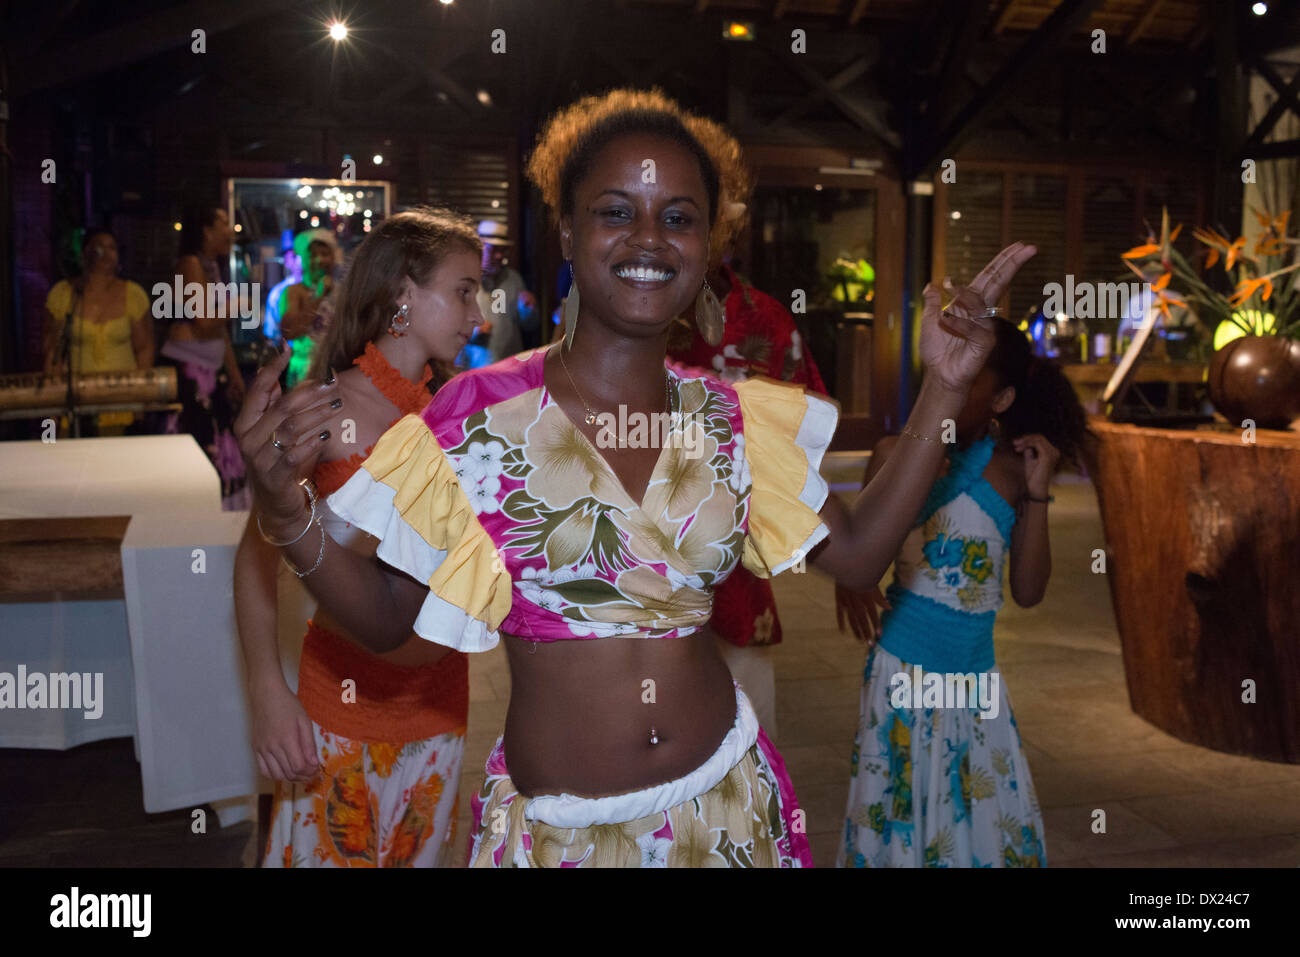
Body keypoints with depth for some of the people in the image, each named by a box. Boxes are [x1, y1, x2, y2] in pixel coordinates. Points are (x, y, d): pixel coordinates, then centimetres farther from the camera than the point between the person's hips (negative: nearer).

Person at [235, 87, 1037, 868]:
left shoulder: (731, 419, -2)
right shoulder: (482, 414, -12)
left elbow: (858, 554, 3)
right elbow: (386, 617, -6)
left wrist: (945, 390, -2)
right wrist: (285, 506, -22)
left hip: (727, 803, 3)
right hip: (557, 826, -3)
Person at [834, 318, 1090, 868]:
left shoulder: (1015, 469, 0)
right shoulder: (900, 455, -7)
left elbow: (1028, 592, 0)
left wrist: (1036, 493, -8)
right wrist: (848, 585, -20)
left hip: (978, 674, 3)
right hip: (907, 668, -3)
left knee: (994, 818, 11)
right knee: (899, 815, 4)